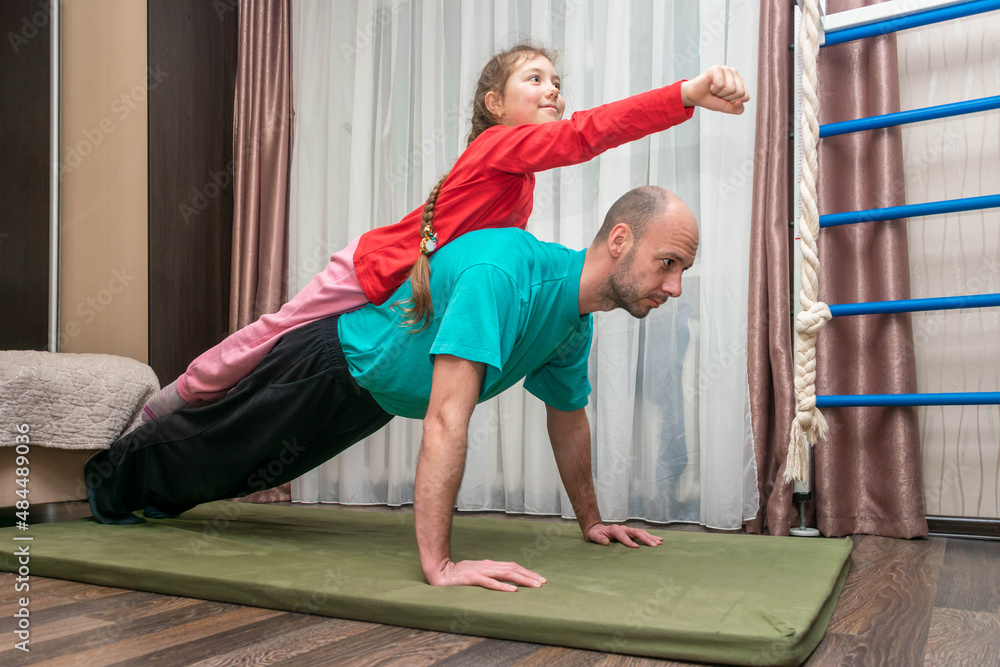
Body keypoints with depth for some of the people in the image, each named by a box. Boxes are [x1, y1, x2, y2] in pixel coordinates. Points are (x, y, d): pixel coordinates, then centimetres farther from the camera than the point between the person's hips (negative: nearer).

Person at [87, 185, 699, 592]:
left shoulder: (577, 321, -11)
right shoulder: (503, 270, -41)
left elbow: (568, 419, 4)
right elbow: (447, 419, -46)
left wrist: (592, 522, 11)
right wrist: (438, 563, -46)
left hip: (376, 393, 8)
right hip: (338, 361, -7)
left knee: (258, 465, 30)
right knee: (216, 445, 20)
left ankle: (151, 495, 59)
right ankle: (111, 478, 52)